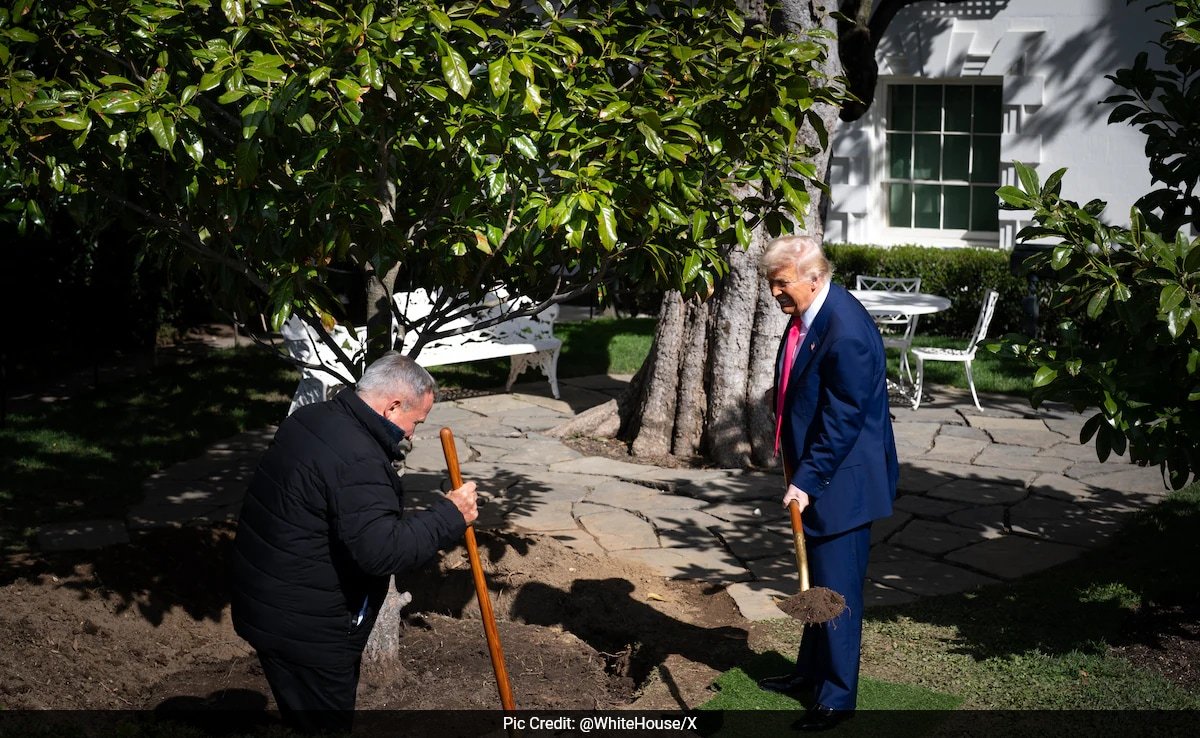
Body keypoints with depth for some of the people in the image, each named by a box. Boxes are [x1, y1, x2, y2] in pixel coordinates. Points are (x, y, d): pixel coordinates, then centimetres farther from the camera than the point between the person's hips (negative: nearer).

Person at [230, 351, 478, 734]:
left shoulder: (310, 419, 7)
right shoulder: (357, 460, -26)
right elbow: (382, 550, -33)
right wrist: (450, 516, -23)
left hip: (267, 606, 10)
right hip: (305, 627, -10)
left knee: (303, 720, 21)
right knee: (325, 724, 3)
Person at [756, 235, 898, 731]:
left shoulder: (846, 332, -25)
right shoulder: (807, 314, 5)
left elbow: (843, 420, -24)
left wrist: (807, 481, -22)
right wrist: (798, 472, 18)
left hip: (841, 481, -10)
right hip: (813, 473, 10)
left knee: (836, 590, 1)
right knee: (817, 582, 22)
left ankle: (836, 698, 14)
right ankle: (811, 672, 37)